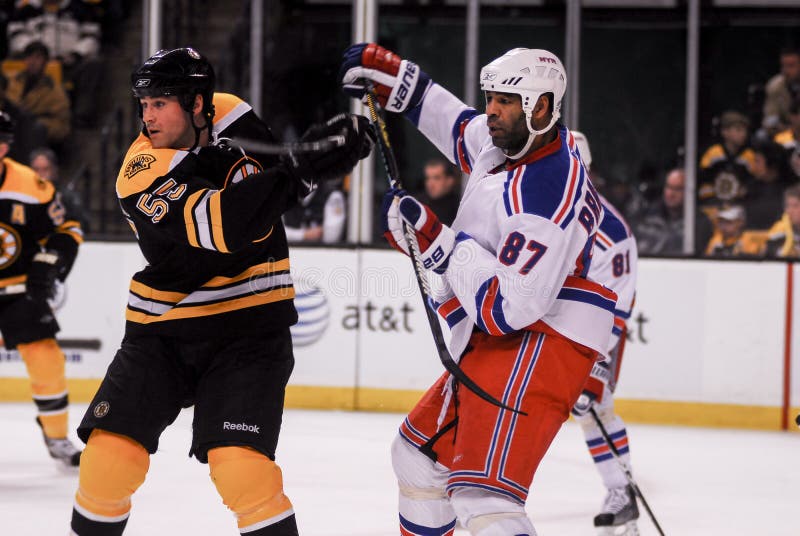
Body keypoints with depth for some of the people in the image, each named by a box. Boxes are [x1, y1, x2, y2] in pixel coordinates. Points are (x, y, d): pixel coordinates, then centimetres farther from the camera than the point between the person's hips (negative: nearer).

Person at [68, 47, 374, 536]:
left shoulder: (232, 118, -7)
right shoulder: (142, 172, -18)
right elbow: (223, 225, -32)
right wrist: (300, 168, -40)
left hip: (249, 325, 0)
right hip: (163, 330, 0)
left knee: (242, 469, -18)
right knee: (109, 457, -3)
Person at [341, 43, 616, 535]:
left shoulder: (548, 193, -25)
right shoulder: (515, 140, 5)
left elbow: (509, 307, -29)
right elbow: (461, 127, 30)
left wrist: (436, 242, -26)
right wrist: (390, 76, 23)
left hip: (538, 346, -11)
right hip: (493, 345, 11)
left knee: (481, 495, -27)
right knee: (420, 455, 27)